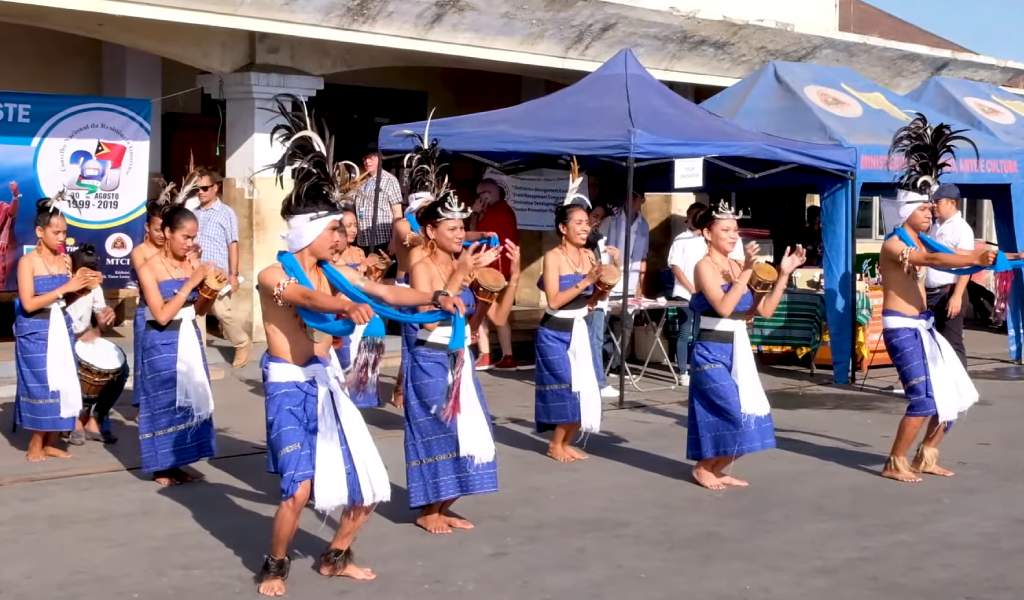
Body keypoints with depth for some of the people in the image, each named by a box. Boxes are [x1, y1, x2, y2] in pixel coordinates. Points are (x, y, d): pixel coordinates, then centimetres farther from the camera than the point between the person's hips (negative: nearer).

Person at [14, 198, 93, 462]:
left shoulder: (65, 259, 5)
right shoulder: (28, 261, -11)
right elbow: (29, 304, -17)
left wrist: (84, 286, -6)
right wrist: (66, 288, -20)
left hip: (61, 328, 5)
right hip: (36, 333, -5)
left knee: (62, 384, 4)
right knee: (41, 386, -2)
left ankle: (50, 443, 15)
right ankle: (36, 445, 12)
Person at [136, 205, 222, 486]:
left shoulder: (191, 263, 4)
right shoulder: (149, 269, -11)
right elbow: (162, 316, -18)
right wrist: (191, 283, -20)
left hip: (190, 339, 6)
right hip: (163, 344, -6)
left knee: (190, 399, 6)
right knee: (165, 402, 1)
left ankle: (176, 464, 17)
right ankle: (162, 468, 13)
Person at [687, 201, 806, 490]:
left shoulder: (737, 267, 9)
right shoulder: (704, 266, -10)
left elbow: (765, 310, 5)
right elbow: (724, 307, -25)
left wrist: (783, 274, -2)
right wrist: (747, 270, -26)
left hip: (739, 351, 7)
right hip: (712, 353, -7)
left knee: (750, 416, 6)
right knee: (736, 416, -13)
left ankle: (717, 469, 21)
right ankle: (703, 468, 8)